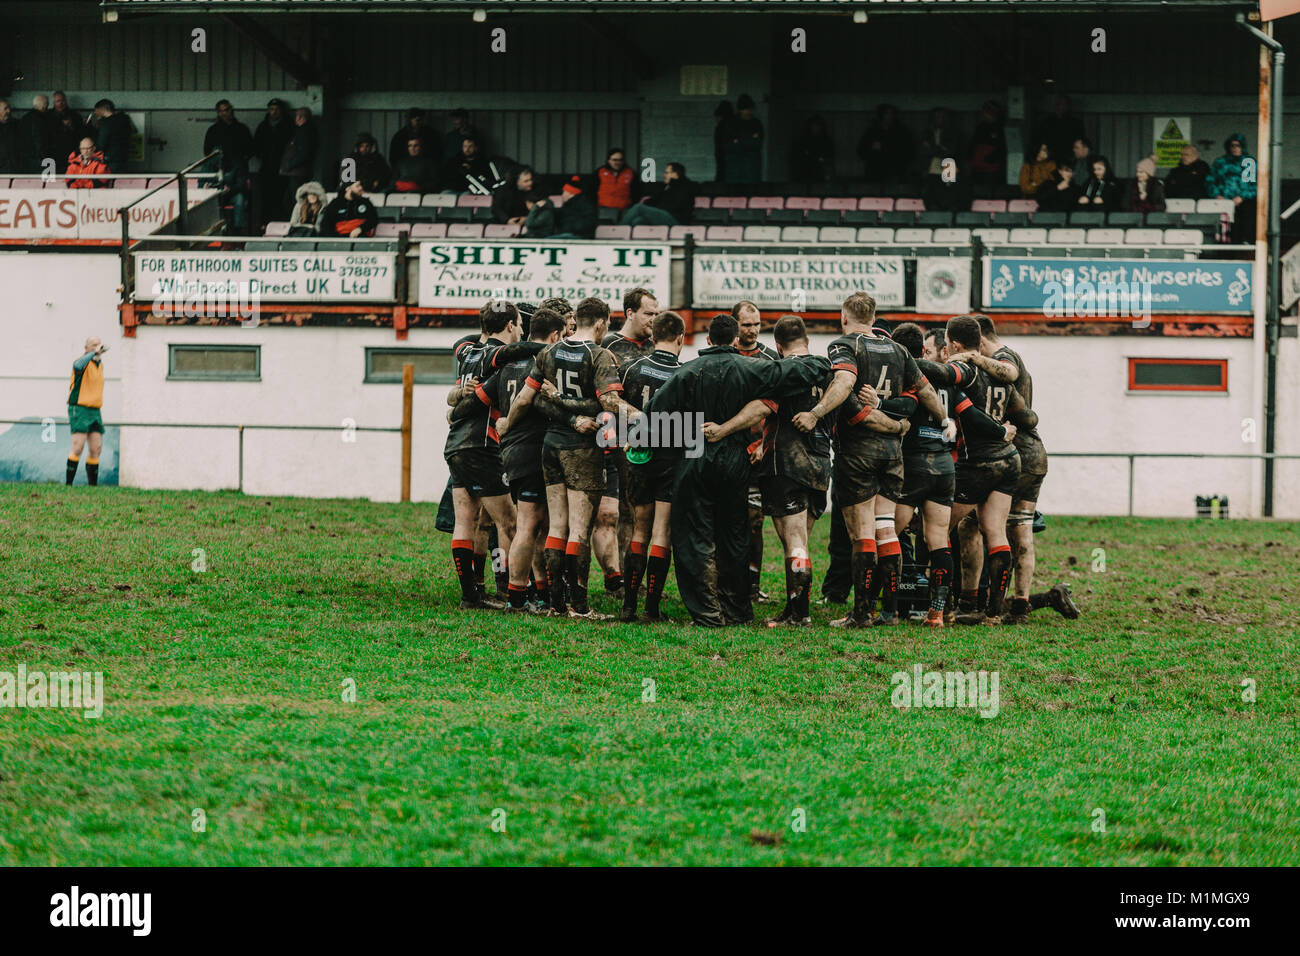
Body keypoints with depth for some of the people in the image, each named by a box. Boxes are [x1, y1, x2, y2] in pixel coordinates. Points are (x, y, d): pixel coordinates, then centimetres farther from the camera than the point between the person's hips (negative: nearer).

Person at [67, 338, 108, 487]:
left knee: (96, 449, 3)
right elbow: (78, 365, -37)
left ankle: (93, 485, 8)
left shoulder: (99, 365, 16)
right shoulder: (84, 361, -9)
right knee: (78, 448, -14)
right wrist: (95, 352, -40)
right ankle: (68, 484, -9)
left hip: (94, 412, 8)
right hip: (79, 410, -8)